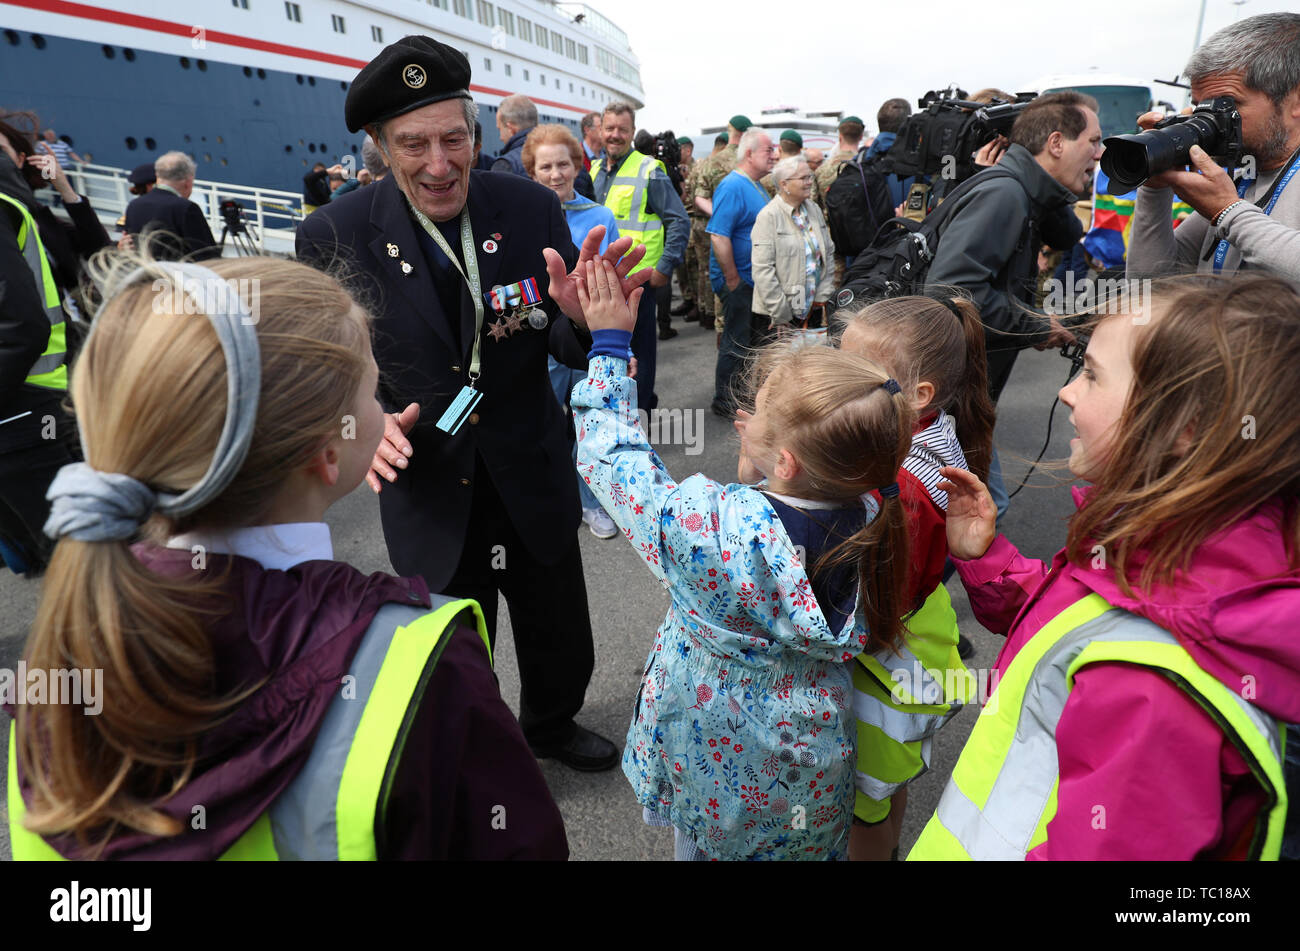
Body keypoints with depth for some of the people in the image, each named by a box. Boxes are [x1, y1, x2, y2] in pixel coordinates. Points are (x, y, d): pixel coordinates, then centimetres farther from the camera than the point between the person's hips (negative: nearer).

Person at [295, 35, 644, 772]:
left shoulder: (531, 208, -9)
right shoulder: (334, 236, -12)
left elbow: (569, 349, -8)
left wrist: (583, 318, -31)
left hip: (535, 492, 2)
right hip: (433, 508, -1)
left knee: (564, 653, 24)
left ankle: (551, 725, 58)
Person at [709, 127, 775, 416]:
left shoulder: (756, 187, 14)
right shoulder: (732, 187, -17)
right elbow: (719, 236, -25)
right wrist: (733, 280, -23)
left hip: (758, 281, 10)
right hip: (738, 282, -10)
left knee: (759, 340, 18)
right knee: (736, 344, -1)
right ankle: (724, 403, 13)